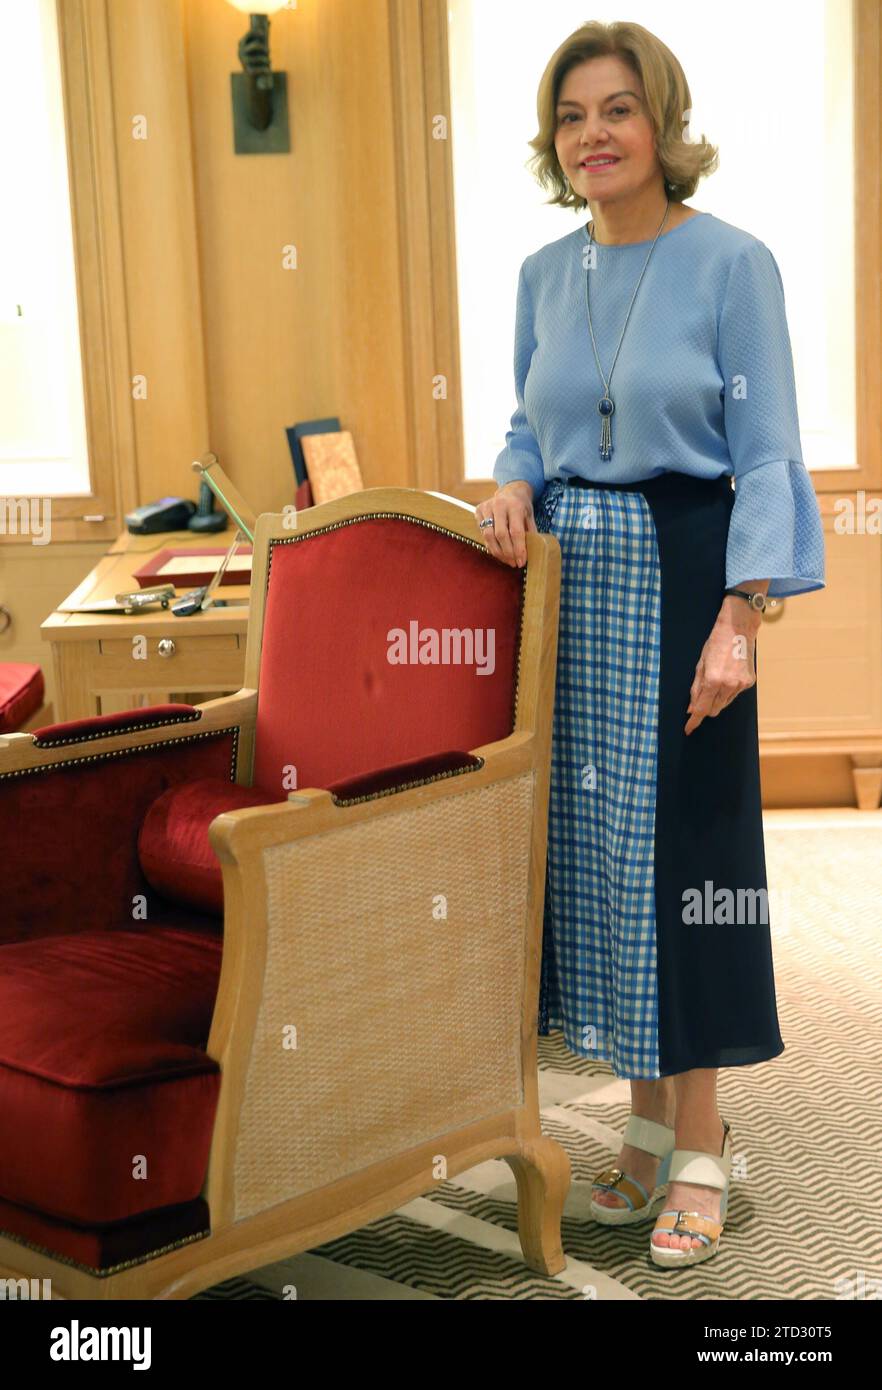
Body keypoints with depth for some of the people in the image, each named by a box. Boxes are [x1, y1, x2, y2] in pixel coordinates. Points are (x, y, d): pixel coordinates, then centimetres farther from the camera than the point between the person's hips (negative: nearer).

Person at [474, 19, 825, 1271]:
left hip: (678, 580, -5)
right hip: (567, 581, 6)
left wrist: (739, 621, -19)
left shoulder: (730, 262, -7)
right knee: (591, 840, 8)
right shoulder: (545, 273, 10)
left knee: (679, 845, -3)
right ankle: (649, 1118, 23)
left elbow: (766, 456, -10)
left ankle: (700, 1152, 9)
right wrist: (513, 485, -4)